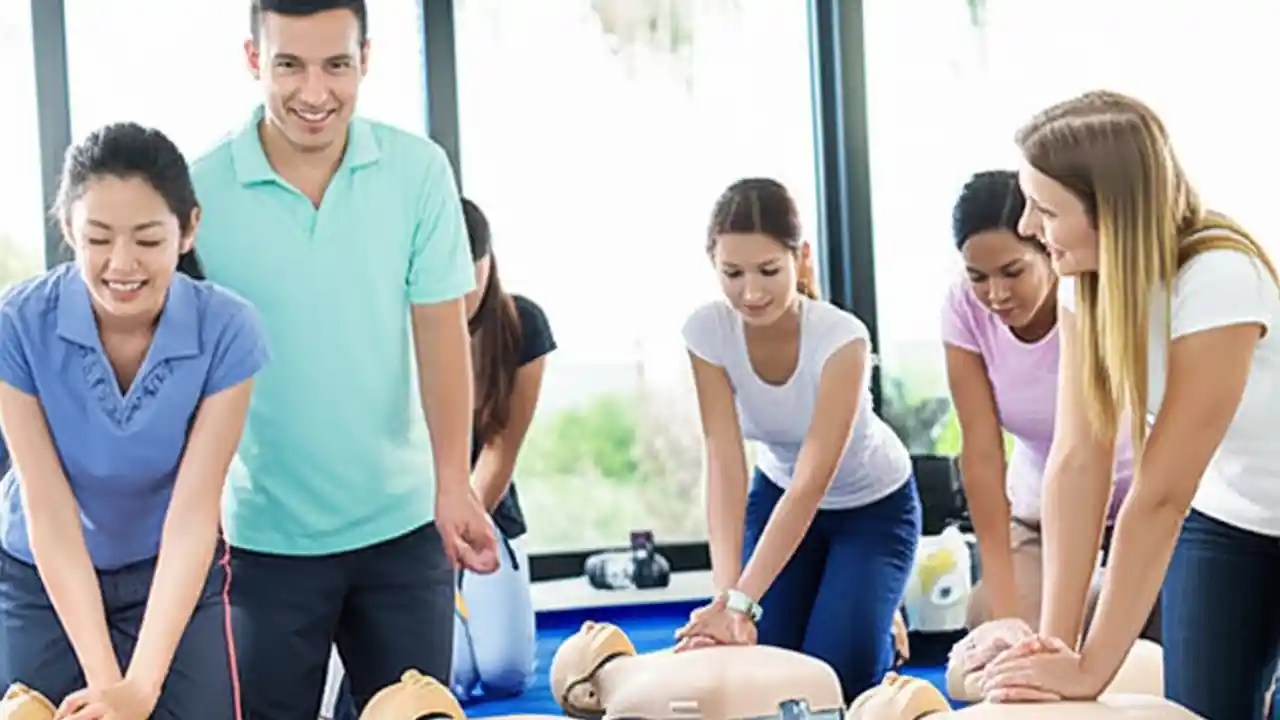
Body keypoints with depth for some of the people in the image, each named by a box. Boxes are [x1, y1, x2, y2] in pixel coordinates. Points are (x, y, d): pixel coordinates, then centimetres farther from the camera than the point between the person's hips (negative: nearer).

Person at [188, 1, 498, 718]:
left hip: (403, 523, 1)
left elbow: (440, 331, -5)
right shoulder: (202, 190, -10)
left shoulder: (419, 170, -6)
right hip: (267, 534, -1)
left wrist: (453, 484, -13)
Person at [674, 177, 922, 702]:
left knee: (832, 677, -17)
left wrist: (741, 601, -47)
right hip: (778, 495, 3)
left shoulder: (841, 338, -34)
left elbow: (813, 483, -39)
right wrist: (727, 594, -42)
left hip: (873, 506, -3)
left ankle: (881, 628, 17)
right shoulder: (707, 332, -25)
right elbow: (725, 467, -30)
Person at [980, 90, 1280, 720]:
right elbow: (1078, 459, -18)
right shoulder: (1088, 275, -14)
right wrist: (1056, 640, -22)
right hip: (1222, 519, 5)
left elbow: (1160, 495, -31)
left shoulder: (1220, 280, -32)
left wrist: (1091, 669, -28)